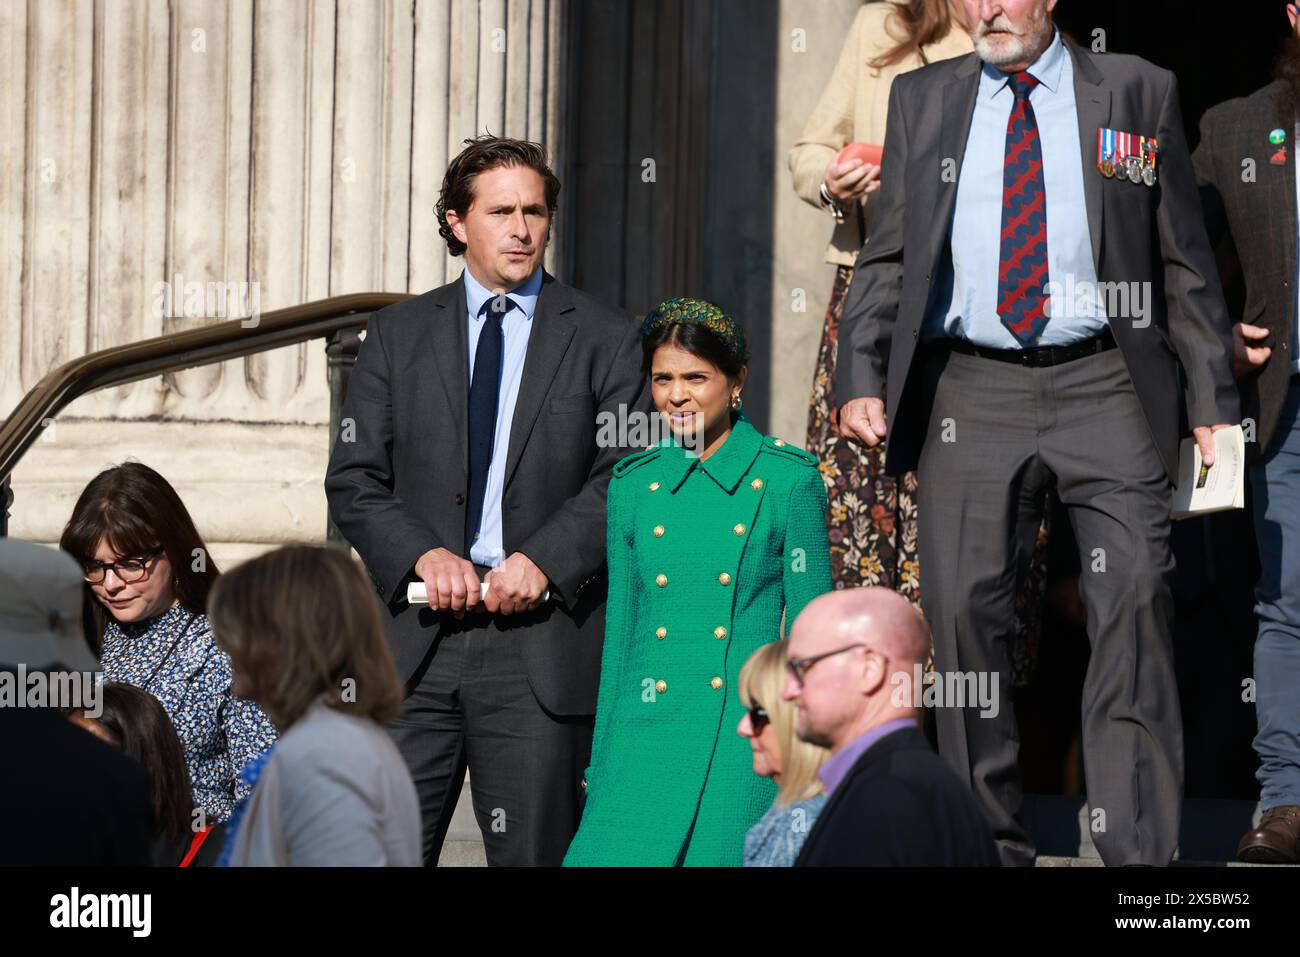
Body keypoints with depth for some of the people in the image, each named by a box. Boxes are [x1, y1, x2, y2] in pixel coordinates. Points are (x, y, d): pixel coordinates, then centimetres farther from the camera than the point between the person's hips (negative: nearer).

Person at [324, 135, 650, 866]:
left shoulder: (606, 339, 7)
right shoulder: (400, 334, 13)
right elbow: (354, 478, 8)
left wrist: (542, 561, -14)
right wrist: (424, 555, -9)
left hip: (543, 640, -1)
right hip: (415, 640, 2)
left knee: (534, 852, 1)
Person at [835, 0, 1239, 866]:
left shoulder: (1136, 93, 7)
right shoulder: (923, 99, 13)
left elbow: (1185, 263, 9)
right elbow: (887, 257, 13)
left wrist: (1212, 400, 5)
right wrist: (863, 379, 0)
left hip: (1104, 388, -2)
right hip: (971, 390, 2)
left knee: (1136, 593, -10)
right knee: (965, 608, -2)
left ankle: (1140, 848, -8)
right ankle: (991, 844, 9)